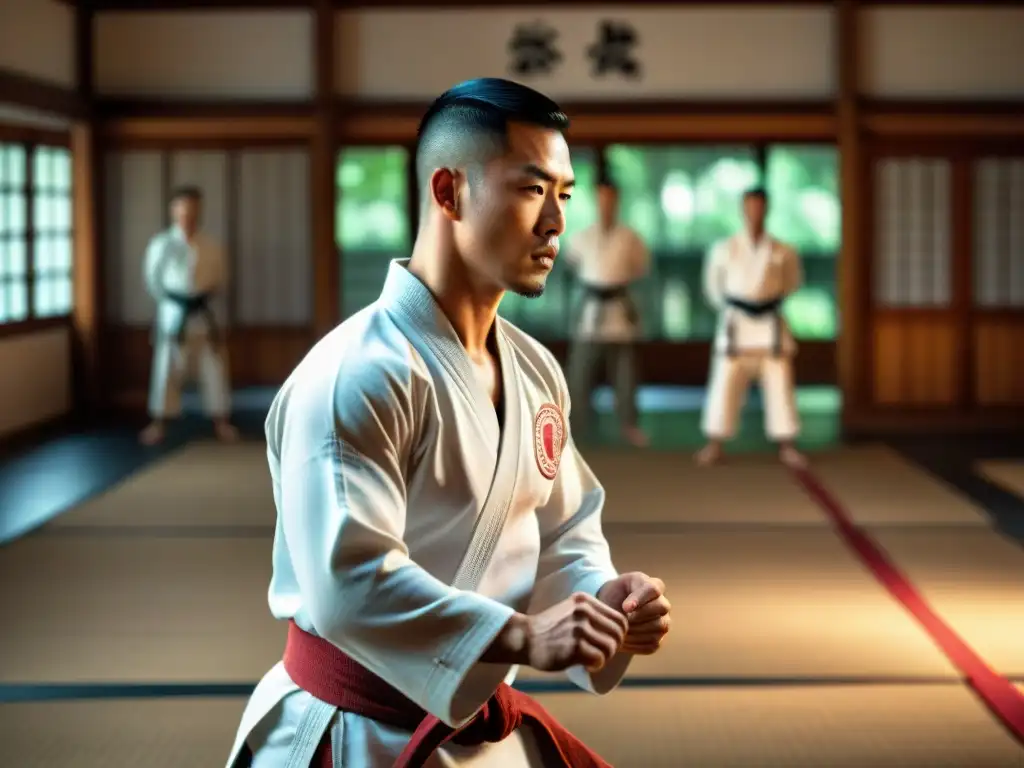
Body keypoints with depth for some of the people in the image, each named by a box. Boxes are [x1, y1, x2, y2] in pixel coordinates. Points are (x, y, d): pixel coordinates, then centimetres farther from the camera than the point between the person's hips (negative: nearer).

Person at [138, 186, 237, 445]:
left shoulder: (211, 246, 2)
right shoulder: (161, 244, -5)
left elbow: (220, 278, 9)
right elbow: (153, 280, 1)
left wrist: (206, 295, -1)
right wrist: (171, 302, -1)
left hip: (203, 315, 3)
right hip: (174, 314, -2)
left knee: (214, 368, 6)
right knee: (167, 368, 0)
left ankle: (222, 422, 17)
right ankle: (158, 423, 10)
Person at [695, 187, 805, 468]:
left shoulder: (782, 252, -3)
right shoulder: (725, 250, -4)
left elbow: (792, 281, 16)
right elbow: (713, 285, 11)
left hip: (770, 325, 1)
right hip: (736, 325, -1)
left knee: (780, 385, 1)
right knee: (725, 384, -2)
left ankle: (786, 446, 9)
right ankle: (714, 444, 7)